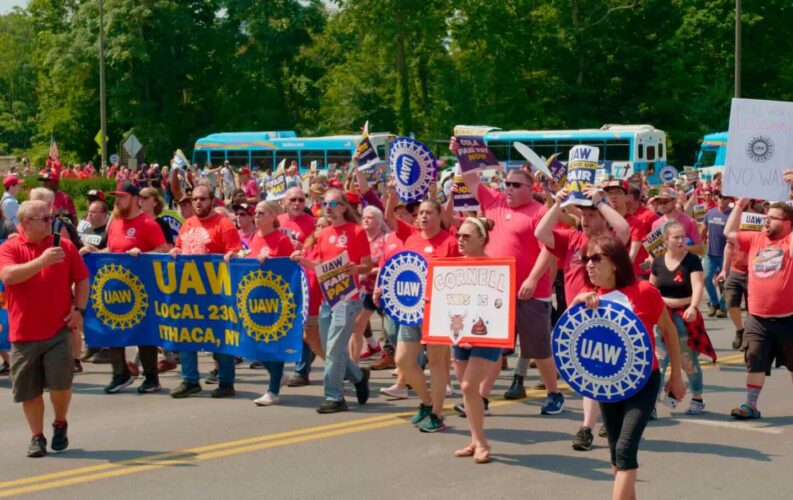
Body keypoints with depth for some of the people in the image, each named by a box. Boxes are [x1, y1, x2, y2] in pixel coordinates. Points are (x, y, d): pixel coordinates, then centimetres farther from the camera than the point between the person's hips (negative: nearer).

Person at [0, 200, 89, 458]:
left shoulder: (64, 246, 4)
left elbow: (81, 279, 11)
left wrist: (79, 309, -2)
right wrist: (42, 261, -23)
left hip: (59, 330, 0)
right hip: (24, 333, 0)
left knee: (60, 382, -9)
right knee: (29, 390, 6)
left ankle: (60, 424, 19)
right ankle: (37, 437, 22)